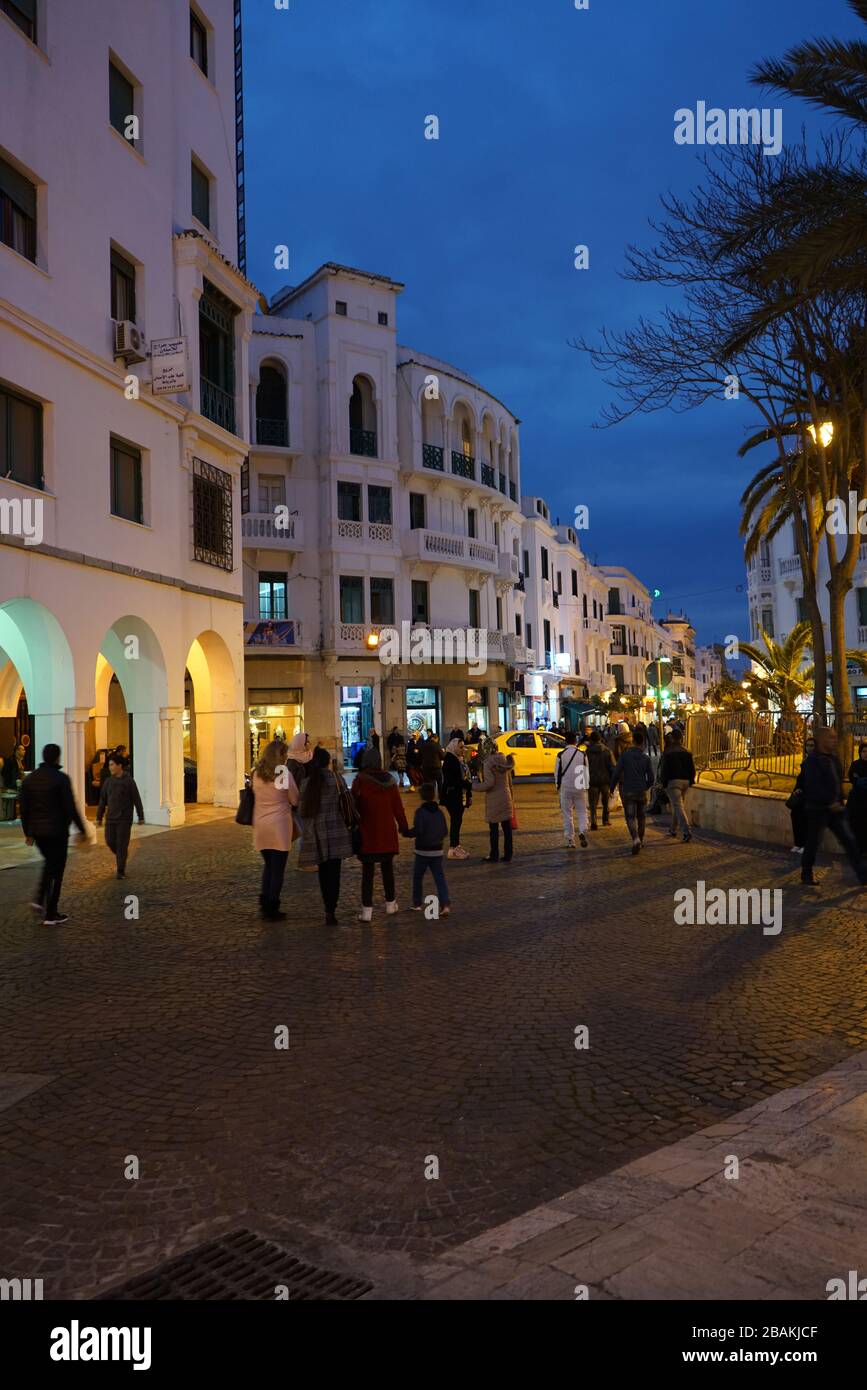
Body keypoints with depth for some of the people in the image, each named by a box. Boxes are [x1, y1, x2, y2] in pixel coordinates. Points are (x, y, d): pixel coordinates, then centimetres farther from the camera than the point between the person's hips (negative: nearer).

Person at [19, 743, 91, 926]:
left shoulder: (29, 779, 5)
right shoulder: (61, 779, -13)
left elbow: (24, 809, 9)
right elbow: (71, 808, -15)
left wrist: (28, 832, 18)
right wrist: (83, 830, -7)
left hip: (37, 832, 6)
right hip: (57, 832, -6)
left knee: (50, 863, 28)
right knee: (56, 871, 3)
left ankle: (40, 899, 15)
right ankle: (51, 914, 6)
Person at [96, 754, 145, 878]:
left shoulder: (129, 781, -8)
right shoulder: (108, 781, 5)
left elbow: (137, 800, -6)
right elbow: (102, 800, 9)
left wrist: (141, 817, -6)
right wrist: (99, 817, 7)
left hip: (124, 818, -4)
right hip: (111, 818, 4)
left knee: (122, 844, -4)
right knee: (110, 841, 2)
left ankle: (121, 871, 3)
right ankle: (121, 857, 31)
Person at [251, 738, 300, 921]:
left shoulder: (256, 773, 2)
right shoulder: (285, 773, -12)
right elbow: (295, 800, -4)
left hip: (259, 825, 5)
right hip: (279, 825, -5)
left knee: (268, 865, 20)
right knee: (278, 868, 4)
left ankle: (265, 903, 17)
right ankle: (272, 910, 7)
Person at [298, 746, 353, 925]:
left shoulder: (306, 782, 2)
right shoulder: (335, 777, -3)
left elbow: (301, 810, 4)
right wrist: (350, 822, 9)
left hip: (315, 834, 2)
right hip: (335, 832, -2)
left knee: (323, 872, 13)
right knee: (333, 872, 1)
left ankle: (329, 909, 17)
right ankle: (331, 912, -7)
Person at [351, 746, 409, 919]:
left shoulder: (360, 781, -11)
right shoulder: (389, 780, -1)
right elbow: (398, 807, 2)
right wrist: (404, 827, 12)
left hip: (367, 833, -3)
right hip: (387, 833, 3)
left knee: (367, 872, 1)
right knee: (387, 869, 17)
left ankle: (367, 910, -2)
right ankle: (390, 903, 27)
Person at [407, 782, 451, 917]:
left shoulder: (420, 812, -13)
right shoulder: (439, 812, 4)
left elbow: (418, 830, -21)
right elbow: (445, 831, 8)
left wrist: (406, 832, -5)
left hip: (422, 851, -4)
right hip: (437, 851, 4)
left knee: (417, 877, 13)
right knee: (440, 878, 1)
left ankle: (417, 904, 22)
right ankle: (445, 904, -13)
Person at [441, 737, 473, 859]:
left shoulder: (461, 760, 14)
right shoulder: (449, 760, -14)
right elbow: (451, 780, -21)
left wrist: (469, 795, 14)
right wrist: (468, 784, -23)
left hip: (461, 796, 8)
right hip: (453, 796, -8)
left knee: (457, 821, 12)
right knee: (455, 821, -6)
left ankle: (456, 845, 20)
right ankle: (453, 849, 0)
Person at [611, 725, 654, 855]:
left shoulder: (624, 755, -8)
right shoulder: (646, 758, -1)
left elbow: (616, 773, -12)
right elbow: (651, 778, 3)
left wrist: (612, 787, 1)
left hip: (628, 791, -3)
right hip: (642, 791, 3)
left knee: (631, 817, -3)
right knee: (641, 816, 18)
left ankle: (636, 839, -24)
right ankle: (641, 840, 27)